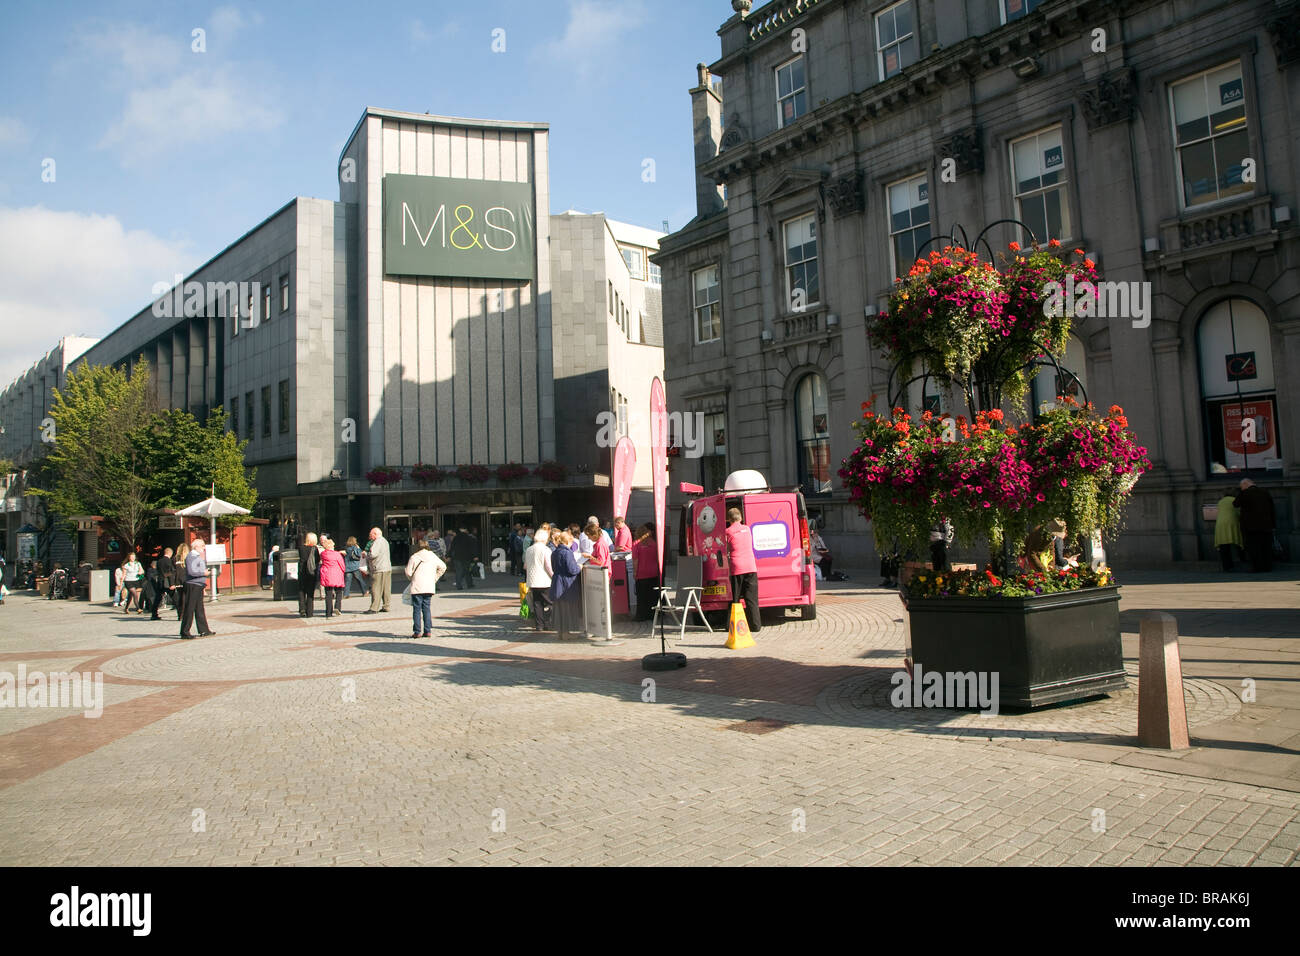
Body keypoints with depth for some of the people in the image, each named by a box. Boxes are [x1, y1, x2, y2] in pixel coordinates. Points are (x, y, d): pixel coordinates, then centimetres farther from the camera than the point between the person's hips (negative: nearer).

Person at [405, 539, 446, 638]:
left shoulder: (414, 557, -3)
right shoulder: (433, 556, 7)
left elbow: (408, 572, -3)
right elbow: (443, 567, 11)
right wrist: (435, 578, 17)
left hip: (417, 587, -3)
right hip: (430, 587, 4)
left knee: (417, 609, 2)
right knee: (427, 609, 10)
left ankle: (417, 632, 1)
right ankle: (428, 631, 8)